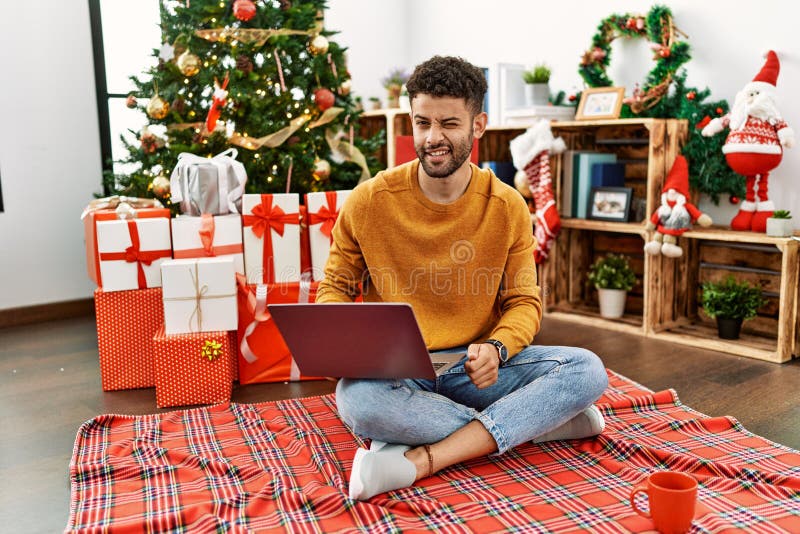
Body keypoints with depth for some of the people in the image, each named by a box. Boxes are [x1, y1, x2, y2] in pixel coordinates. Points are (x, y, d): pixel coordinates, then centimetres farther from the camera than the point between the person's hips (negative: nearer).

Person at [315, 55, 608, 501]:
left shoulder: (507, 207, -2)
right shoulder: (368, 202, -5)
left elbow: (524, 301, 4)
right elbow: (336, 286, 6)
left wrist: (496, 348, -19)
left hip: (476, 369, 2)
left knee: (587, 370, -22)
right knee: (356, 398, -37)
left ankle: (420, 459, -27)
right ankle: (537, 423, -19)